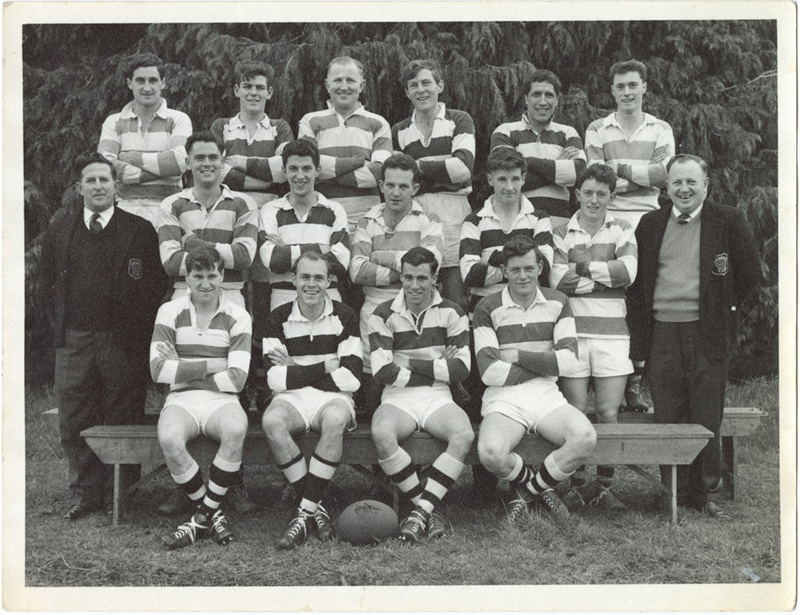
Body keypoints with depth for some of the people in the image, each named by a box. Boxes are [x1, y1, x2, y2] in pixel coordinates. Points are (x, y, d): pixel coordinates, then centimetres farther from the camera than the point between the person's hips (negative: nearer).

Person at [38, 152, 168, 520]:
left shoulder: (139, 230, 1)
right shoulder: (59, 230, 11)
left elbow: (156, 286, -1)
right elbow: (46, 286, 17)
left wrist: (136, 333, -5)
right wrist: (60, 326, 8)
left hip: (123, 342, -3)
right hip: (73, 342, 3)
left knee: (123, 421, 2)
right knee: (74, 422, 3)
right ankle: (85, 493, 13)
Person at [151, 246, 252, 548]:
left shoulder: (237, 316, 5)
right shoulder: (170, 312, 7)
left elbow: (237, 378, -5)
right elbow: (158, 370, -5)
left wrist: (184, 372, -5)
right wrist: (209, 366, -6)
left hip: (222, 399, 0)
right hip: (181, 399, 0)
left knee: (236, 430, -36)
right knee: (169, 439, -34)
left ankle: (204, 514, -16)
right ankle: (212, 513, -11)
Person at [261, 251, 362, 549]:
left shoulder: (344, 317, 4)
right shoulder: (279, 319, 6)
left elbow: (350, 378, -5)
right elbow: (276, 379, -5)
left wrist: (297, 371, -5)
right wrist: (326, 367, -8)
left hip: (333, 398, -1)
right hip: (292, 399, 1)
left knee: (335, 419, -37)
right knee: (271, 421, -34)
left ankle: (305, 512, -28)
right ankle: (316, 508, -25)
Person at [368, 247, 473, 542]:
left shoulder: (451, 313, 7)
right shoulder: (384, 315, 3)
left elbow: (462, 368, -3)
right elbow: (383, 371, -9)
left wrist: (412, 364, -7)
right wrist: (438, 368, -5)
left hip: (438, 398, 1)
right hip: (397, 398, -1)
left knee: (464, 435, -32)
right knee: (381, 434, -35)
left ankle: (421, 511, -25)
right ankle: (429, 510, -21)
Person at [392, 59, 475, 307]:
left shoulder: (459, 121, 8)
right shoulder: (399, 132, 17)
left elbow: (463, 168, -7)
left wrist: (420, 166, -5)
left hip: (453, 213, -2)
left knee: (455, 302, -7)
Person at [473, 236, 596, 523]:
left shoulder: (557, 303, 10)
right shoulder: (488, 308, 1)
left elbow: (568, 360, -1)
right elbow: (490, 373, -9)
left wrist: (519, 355, -6)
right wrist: (545, 364, -5)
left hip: (547, 395, 3)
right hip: (503, 398, -2)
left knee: (585, 437, -29)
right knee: (491, 453, -34)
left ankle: (529, 488, 0)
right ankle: (541, 488, 2)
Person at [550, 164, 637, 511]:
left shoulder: (622, 231, 11)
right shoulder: (562, 233, 9)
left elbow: (628, 272, -7)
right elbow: (557, 281, -7)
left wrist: (583, 266, -6)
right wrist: (607, 274, -5)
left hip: (612, 332, 1)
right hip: (572, 330, 0)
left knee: (609, 413, -1)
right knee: (575, 412, -1)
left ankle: (605, 486, 9)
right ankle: (577, 485, 10)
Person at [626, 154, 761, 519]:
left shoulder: (728, 222, 3)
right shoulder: (650, 225, 10)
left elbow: (750, 275, 9)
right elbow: (635, 283, 12)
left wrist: (726, 312, 5)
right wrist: (639, 336, 5)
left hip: (707, 334, -2)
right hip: (662, 334, 2)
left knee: (707, 421, 3)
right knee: (668, 419, 5)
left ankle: (708, 493, 16)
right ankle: (677, 493, 15)